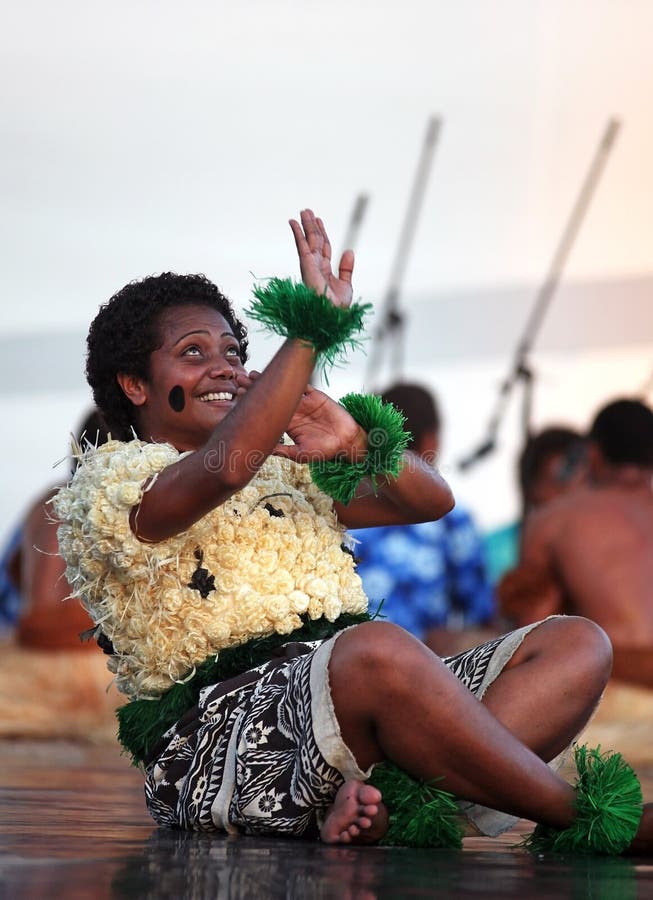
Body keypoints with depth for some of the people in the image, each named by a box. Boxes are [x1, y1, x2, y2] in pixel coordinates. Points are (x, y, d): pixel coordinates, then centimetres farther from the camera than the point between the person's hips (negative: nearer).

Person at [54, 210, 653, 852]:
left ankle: (379, 801, -33)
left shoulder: (279, 469, 29)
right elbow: (224, 467, -17)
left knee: (576, 643, -8)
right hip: (218, 722, -8)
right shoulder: (106, 480, 6)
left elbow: (431, 502, 22)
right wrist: (313, 329, -12)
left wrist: (357, 443, 2)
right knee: (378, 650, -39)